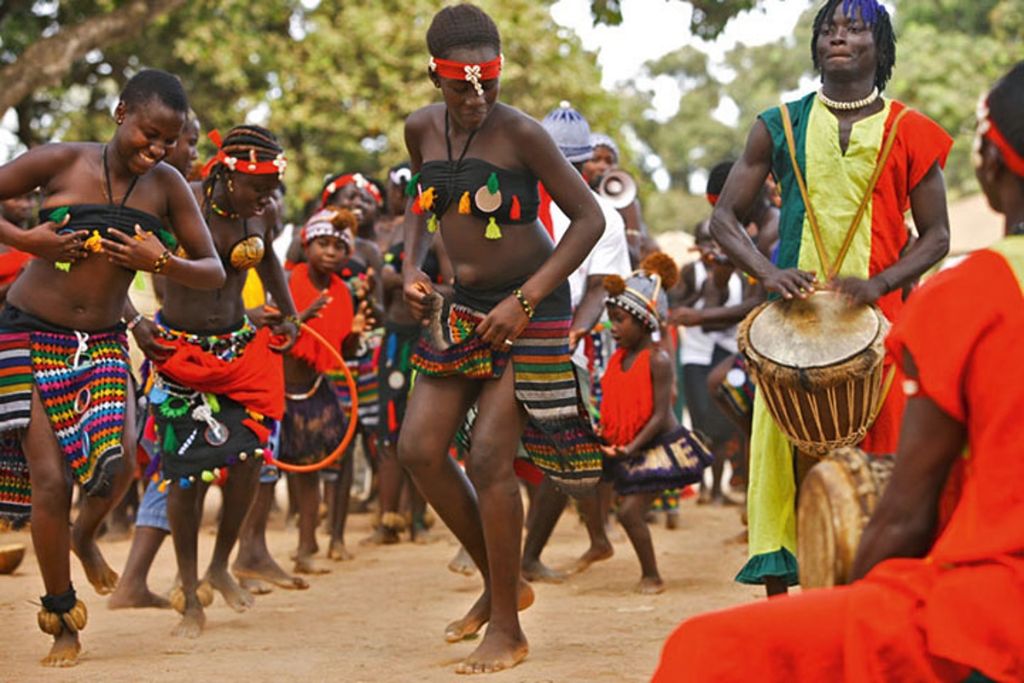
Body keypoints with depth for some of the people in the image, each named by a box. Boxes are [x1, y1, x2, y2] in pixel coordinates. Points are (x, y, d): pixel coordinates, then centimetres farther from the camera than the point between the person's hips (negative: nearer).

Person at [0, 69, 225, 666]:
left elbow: (215, 274, 0)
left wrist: (164, 262, -18)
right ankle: (62, 621, 12)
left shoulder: (167, 186, -2)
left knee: (117, 460, -19)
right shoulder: (62, 162, -10)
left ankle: (84, 536, 18)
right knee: (49, 479, -7)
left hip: (103, 344, 3)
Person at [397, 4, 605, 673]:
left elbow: (590, 217, -15)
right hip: (463, 308, 7)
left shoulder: (520, 133, -17)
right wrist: (412, 269, 3)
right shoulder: (422, 128, 1)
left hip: (529, 307, -6)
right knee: (420, 447, -1)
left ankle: (507, 629, 3)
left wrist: (525, 300, -21)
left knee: (490, 456, -11)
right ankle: (502, 582, 18)